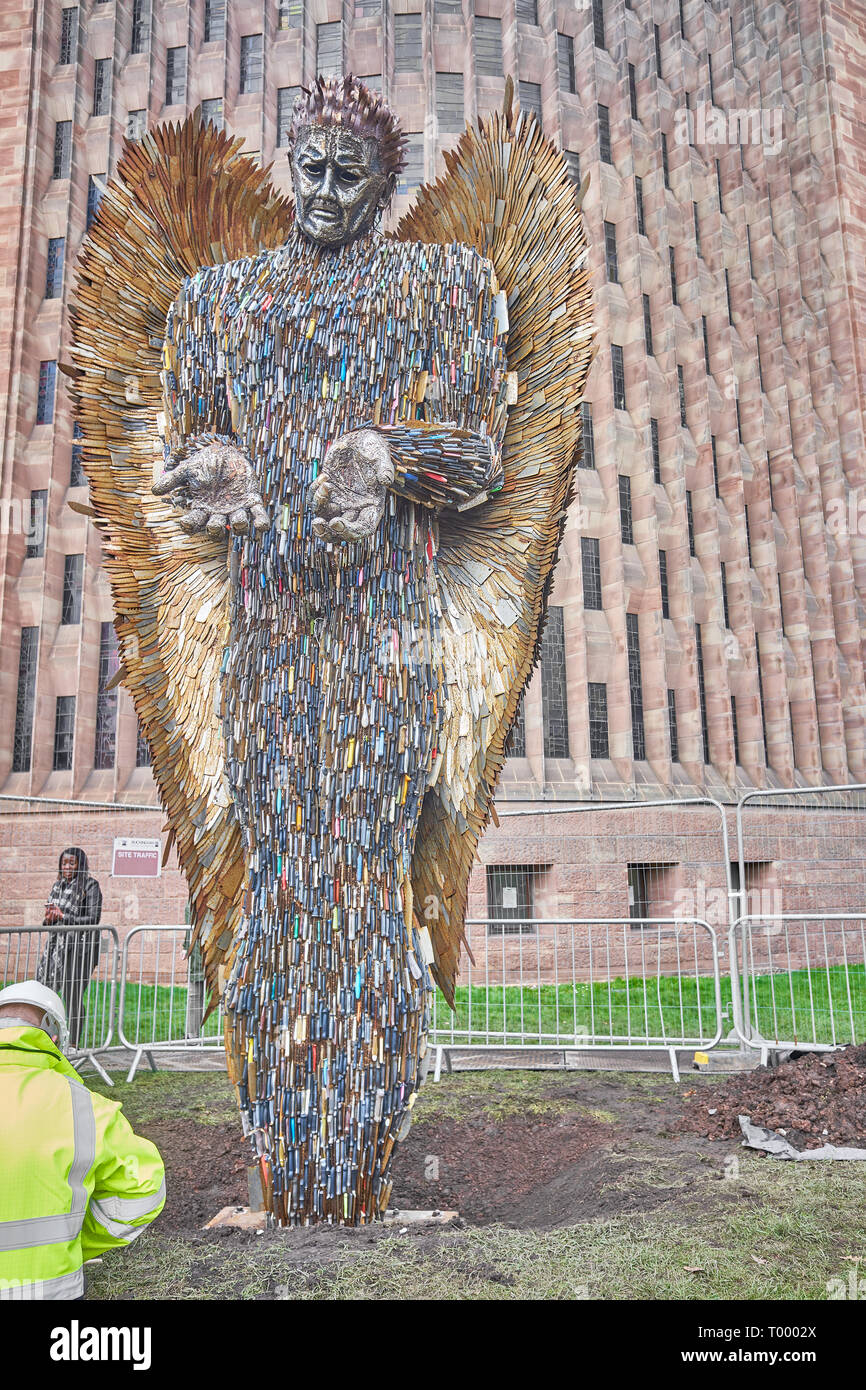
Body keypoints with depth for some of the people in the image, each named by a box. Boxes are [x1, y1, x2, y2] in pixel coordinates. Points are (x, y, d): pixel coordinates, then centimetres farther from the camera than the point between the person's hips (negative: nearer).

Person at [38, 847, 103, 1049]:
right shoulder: (59, 886, 16)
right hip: (56, 945, 7)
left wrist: (64, 917, -14)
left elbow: (93, 919, -12)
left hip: (79, 947, -7)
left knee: (73, 996, -4)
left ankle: (73, 1044, 3)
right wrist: (48, 919, -1)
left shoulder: (90, 886, -4)